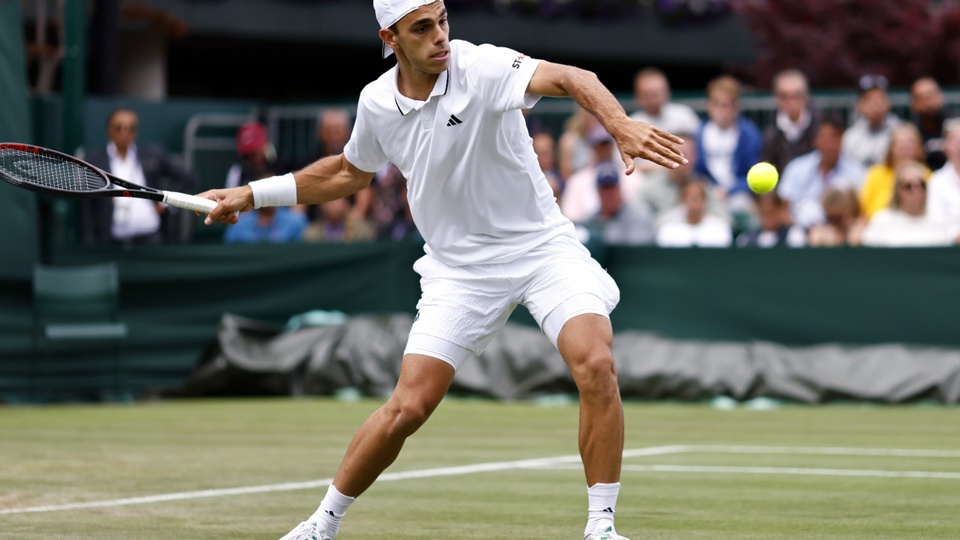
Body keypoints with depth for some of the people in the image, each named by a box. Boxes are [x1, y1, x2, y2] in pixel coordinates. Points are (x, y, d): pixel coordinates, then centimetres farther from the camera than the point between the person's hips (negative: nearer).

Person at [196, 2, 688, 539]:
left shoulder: (482, 67, -19)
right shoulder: (377, 103, -2)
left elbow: (569, 79, -38)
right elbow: (350, 172, 20)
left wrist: (620, 124, -58)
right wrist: (252, 194, 19)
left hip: (542, 245, -3)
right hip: (460, 268, 3)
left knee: (596, 364, -25)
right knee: (408, 407, -5)